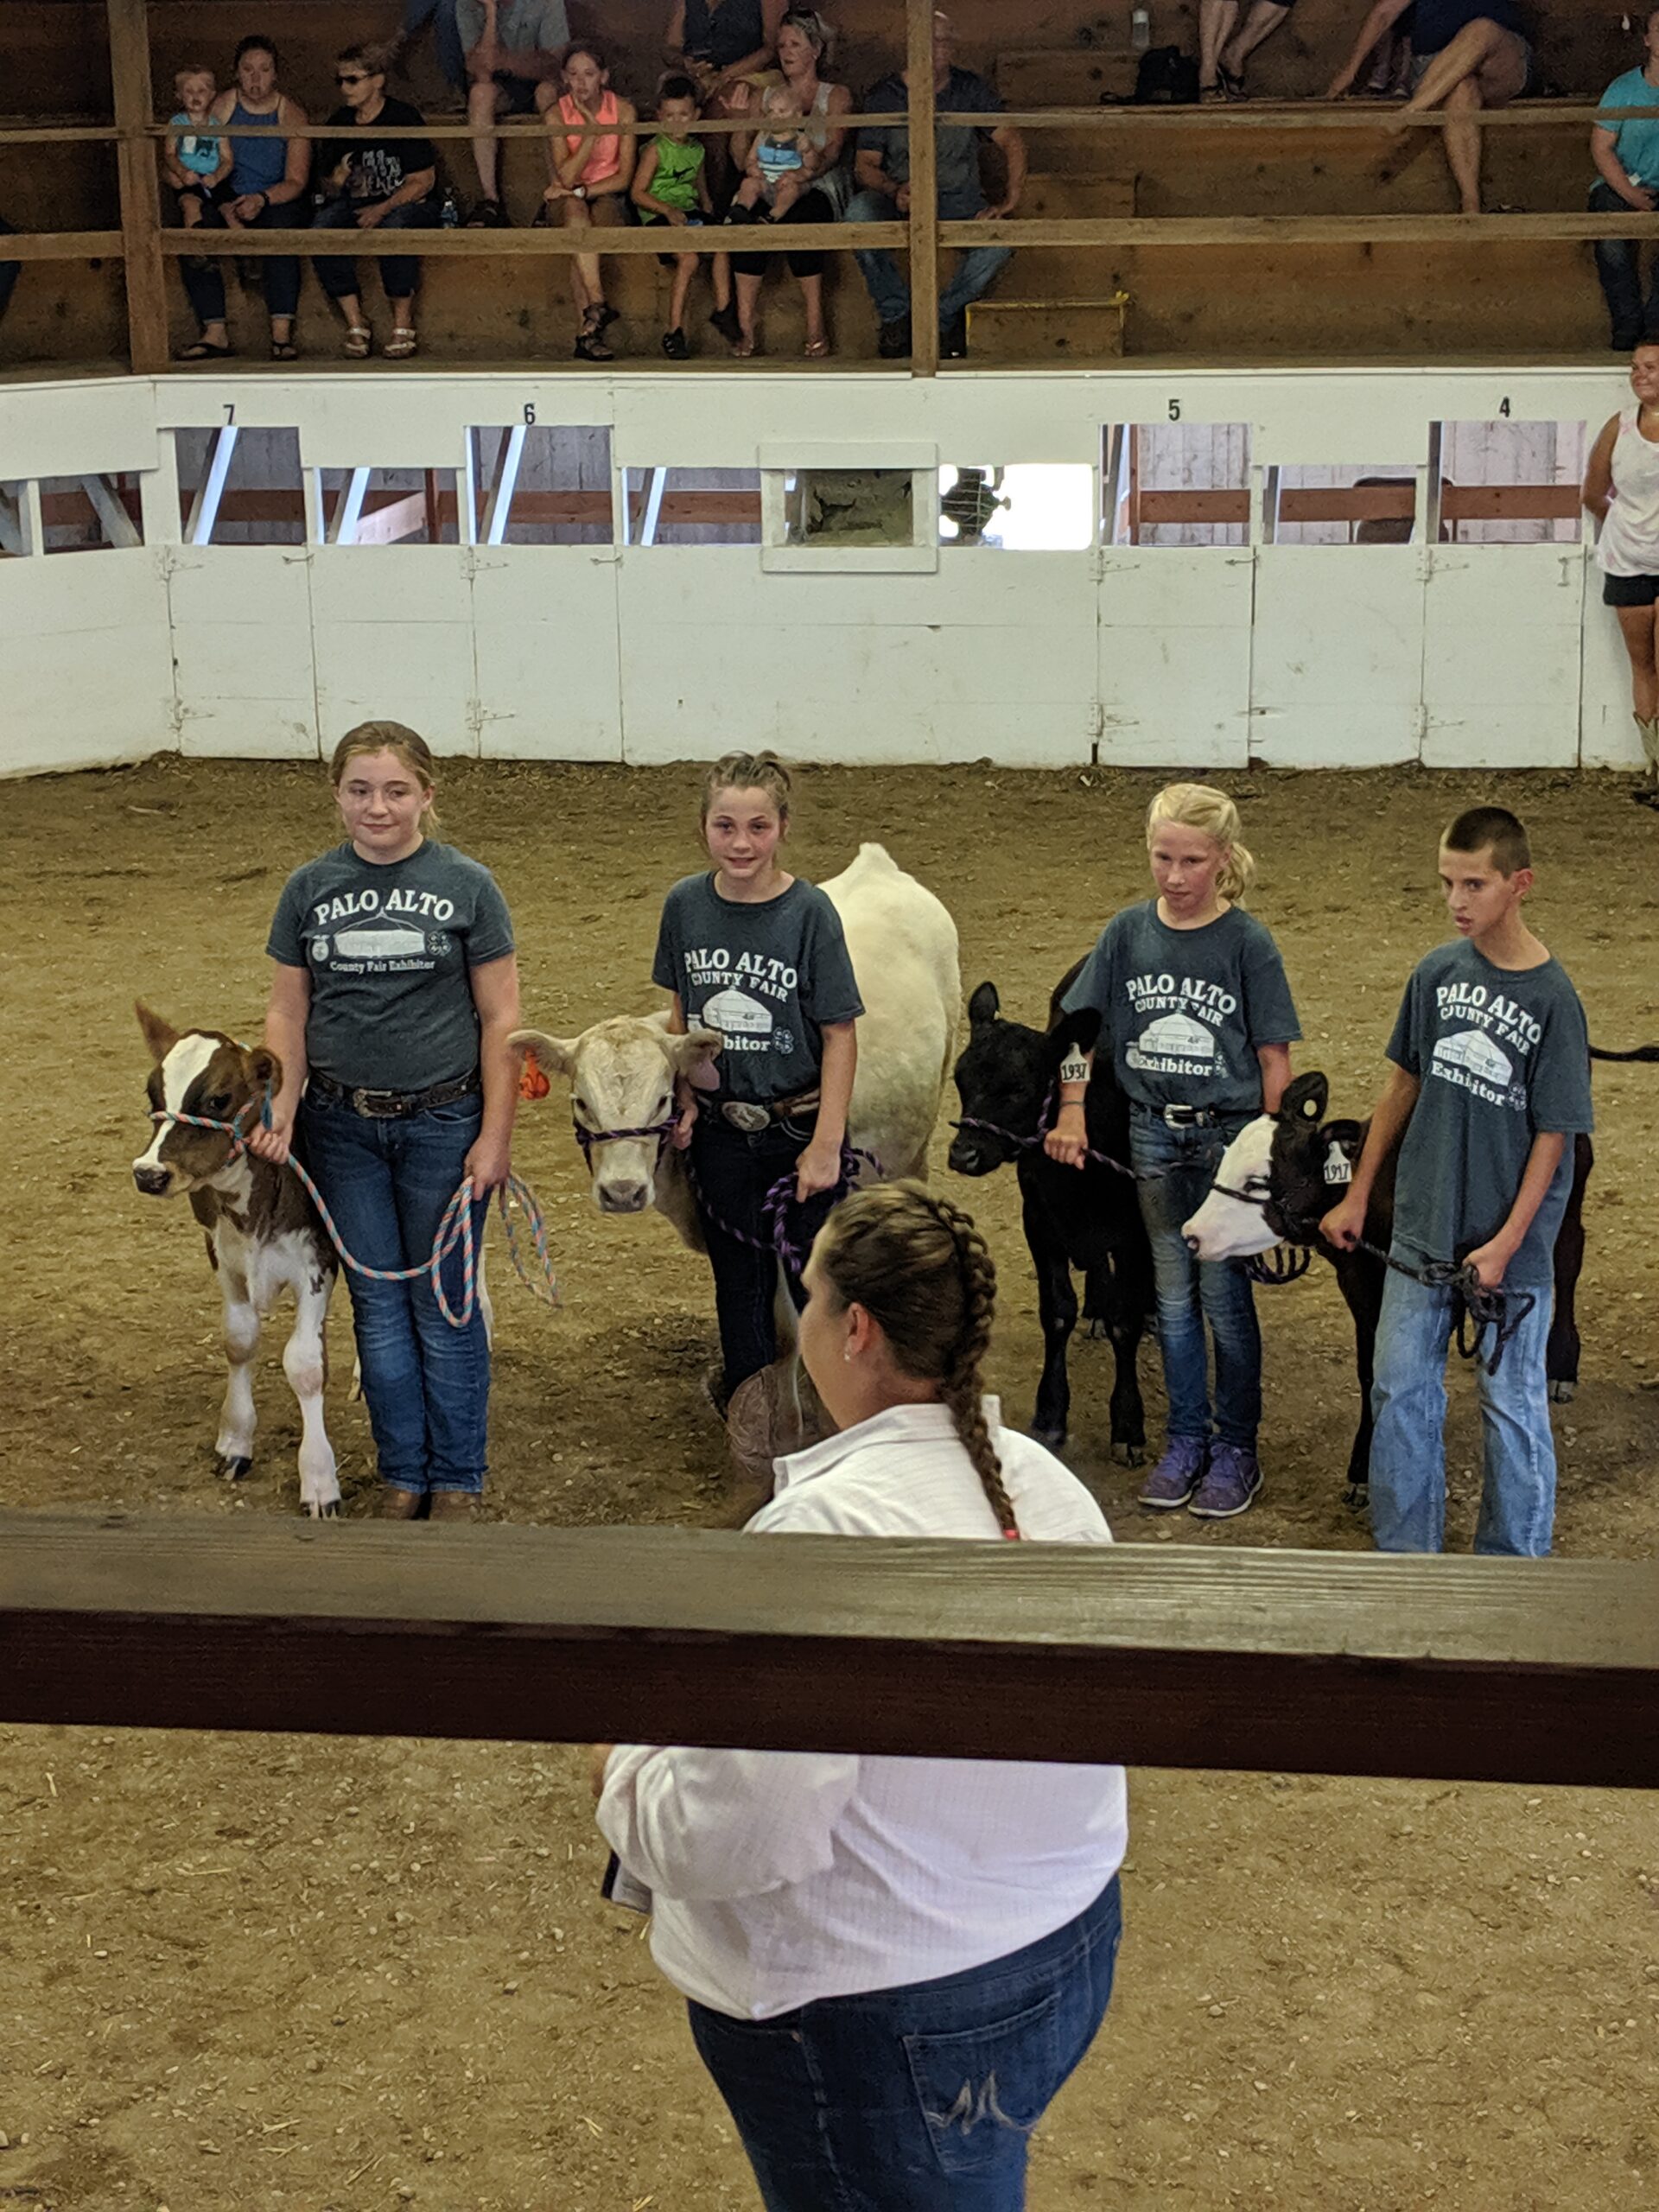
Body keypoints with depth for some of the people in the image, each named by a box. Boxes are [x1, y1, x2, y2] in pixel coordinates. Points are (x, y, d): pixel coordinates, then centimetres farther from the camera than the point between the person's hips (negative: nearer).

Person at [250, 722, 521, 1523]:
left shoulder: (465, 886, -6)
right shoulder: (310, 888, 1)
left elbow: (499, 1018, -6)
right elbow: (288, 1012, 5)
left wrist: (495, 1135, -9)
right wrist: (281, 1106, -10)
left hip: (442, 1123, -3)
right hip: (343, 1127, 3)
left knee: (442, 1305, 7)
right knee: (377, 1305, 11)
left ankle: (456, 1479, 21)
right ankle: (403, 1472, 25)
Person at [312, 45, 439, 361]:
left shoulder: (404, 118, -9)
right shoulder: (340, 122, 7)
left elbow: (423, 181, -11)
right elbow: (331, 186, 14)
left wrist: (383, 209, -22)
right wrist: (337, 179, -12)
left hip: (409, 205, -5)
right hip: (359, 205, 5)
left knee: (394, 226, -40)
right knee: (321, 225, -26)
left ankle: (403, 323, -26)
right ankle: (355, 323, -24)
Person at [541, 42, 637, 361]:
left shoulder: (623, 110, -4)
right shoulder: (557, 115, -6)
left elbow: (624, 177, -7)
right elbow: (566, 176, -16)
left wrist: (580, 190, -16)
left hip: (607, 196, 0)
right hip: (567, 199, 0)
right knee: (576, 211, -37)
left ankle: (586, 331, -37)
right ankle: (597, 305, -48)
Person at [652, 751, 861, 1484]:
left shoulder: (809, 912, -14)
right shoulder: (686, 905, -4)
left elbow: (840, 1035, -12)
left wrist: (826, 1145, -14)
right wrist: (682, 1101, 2)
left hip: (799, 1127, -3)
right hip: (719, 1129, 3)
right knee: (739, 1280, 13)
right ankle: (750, 1424, 27)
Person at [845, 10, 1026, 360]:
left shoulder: (969, 89, 1)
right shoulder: (886, 95, -1)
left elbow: (1012, 143, 1)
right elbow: (865, 164, -2)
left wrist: (1009, 201, -13)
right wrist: (895, 191, -25)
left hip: (958, 199, 1)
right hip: (900, 195, -1)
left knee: (1000, 240, -31)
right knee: (858, 211, -35)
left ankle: (944, 316, -7)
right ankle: (896, 314, -18)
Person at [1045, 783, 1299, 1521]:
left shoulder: (1247, 941, -9)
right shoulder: (1128, 931, 0)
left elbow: (1274, 1057, -6)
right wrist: (1071, 1112, -1)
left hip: (1229, 1134, -3)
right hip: (1153, 1134, 3)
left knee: (1223, 1295, 2)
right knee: (1172, 1295, 12)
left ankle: (1235, 1448, 16)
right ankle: (1185, 1439, 24)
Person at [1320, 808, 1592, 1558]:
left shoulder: (1552, 998, -14)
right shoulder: (1437, 973, -1)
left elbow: (1553, 1136, -11)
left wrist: (1505, 1245, -16)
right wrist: (1358, 1195, 11)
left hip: (1509, 1247, -4)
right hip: (1421, 1230, 5)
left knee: (1511, 1404, 8)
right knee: (1399, 1391, 11)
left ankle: (1515, 1560, 23)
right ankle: (1406, 1551, 26)